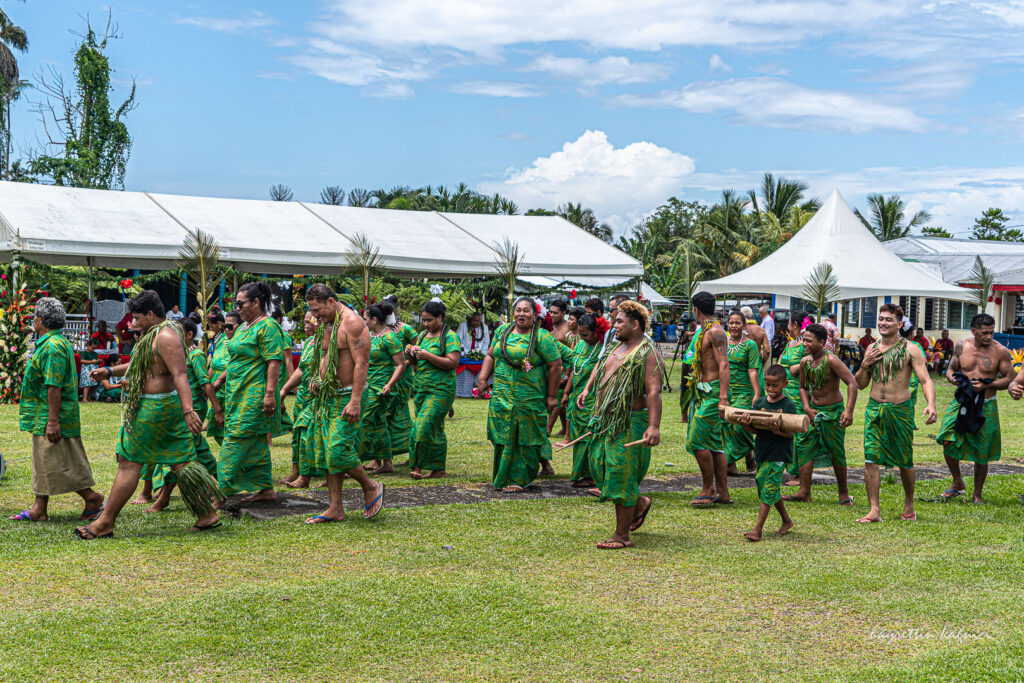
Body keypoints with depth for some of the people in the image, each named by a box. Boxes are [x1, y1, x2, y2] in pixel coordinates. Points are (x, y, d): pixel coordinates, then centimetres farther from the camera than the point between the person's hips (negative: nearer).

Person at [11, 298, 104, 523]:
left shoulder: (53, 346, -19)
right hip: (43, 419, 11)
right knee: (43, 462, 11)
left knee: (58, 463, -6)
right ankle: (39, 509, 15)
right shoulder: (56, 343, 15)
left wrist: (53, 421, -25)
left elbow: (54, 386, -23)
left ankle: (91, 497, 1)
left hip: (50, 417, -11)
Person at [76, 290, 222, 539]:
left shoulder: (166, 336, -18)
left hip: (154, 408, -10)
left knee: (129, 463, -3)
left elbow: (180, 375, -28)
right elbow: (142, 365, 29)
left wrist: (188, 411, -37)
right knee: (181, 461, 9)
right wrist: (109, 371, 26)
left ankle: (105, 523, 4)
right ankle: (208, 515, 8)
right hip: (167, 406, 10)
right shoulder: (158, 334, 16)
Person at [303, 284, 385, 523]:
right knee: (326, 452, 7)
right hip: (328, 396, 9)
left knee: (339, 451, -13)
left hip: (347, 397, -9)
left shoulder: (352, 322, -14)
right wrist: (318, 381, 13)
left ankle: (371, 488, 11)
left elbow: (361, 363, -20)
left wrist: (355, 401, -25)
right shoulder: (329, 324, 15)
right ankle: (335, 509, 12)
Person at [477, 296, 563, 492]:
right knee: (502, 437, 7)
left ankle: (519, 479, 10)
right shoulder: (502, 331, 10)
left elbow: (555, 365, -7)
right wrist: (483, 378, 3)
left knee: (525, 439, 1)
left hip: (529, 398, -5)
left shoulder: (542, 337, -7)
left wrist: (552, 396, -8)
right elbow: (491, 356, 16)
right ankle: (501, 478, 19)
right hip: (501, 395, 5)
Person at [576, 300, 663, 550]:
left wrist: (654, 427, -31)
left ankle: (622, 536, 4)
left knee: (621, 475, -6)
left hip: (630, 423, -9)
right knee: (600, 468, 12)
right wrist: (587, 389, 24)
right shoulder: (616, 347, 13)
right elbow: (600, 365, 34)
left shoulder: (647, 353, -14)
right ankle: (639, 503, 34)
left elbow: (653, 392, -22)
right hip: (606, 421, 9)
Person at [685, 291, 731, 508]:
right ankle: (723, 492, 14)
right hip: (704, 392, 10)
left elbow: (724, 365, -21)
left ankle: (709, 490, -1)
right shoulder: (705, 331, 17)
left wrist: (723, 398, -27)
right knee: (715, 443, 10)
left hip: (713, 393, -10)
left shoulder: (715, 331, -13)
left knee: (697, 441, -10)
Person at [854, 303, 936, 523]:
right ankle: (874, 510, -5)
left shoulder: (910, 349, -4)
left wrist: (931, 404, -28)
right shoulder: (871, 349, 10)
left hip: (900, 409, -3)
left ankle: (909, 504, 29)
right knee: (870, 459, -7)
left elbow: (925, 381, -10)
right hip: (874, 408, 3)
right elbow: (861, 384, 16)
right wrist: (865, 365, -3)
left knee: (904, 461, 9)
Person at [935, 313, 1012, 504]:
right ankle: (957, 483, 12)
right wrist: (952, 378, -14)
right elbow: (950, 369, 10)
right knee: (948, 440, -10)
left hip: (986, 405, -2)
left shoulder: (1000, 351, -7)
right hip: (961, 401, 2)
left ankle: (977, 494, 21)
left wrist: (986, 385, -19)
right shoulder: (962, 346, 0)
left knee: (981, 453, 4)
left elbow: (1009, 379, -4)